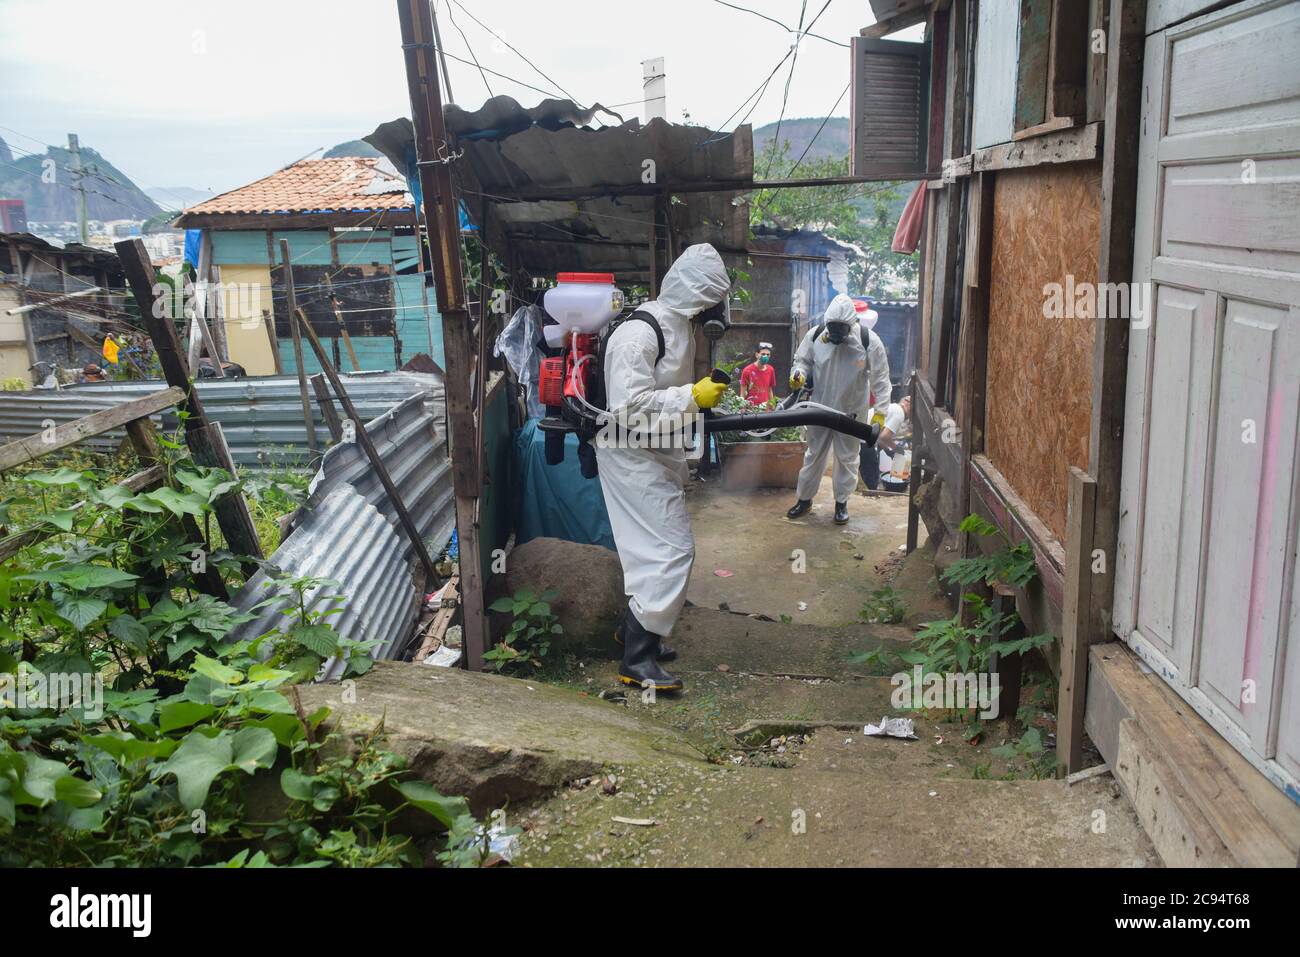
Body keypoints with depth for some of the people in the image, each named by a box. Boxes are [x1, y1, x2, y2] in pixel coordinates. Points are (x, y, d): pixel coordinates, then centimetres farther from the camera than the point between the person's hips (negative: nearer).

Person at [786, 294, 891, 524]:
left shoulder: (868, 340, -16)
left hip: (852, 411, -2)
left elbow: (880, 377, -10)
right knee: (814, 454, 14)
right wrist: (798, 374, -19)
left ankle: (842, 502, 28)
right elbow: (802, 360, 4)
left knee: (847, 458, 11)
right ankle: (804, 498, 28)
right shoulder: (815, 335, -11)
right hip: (820, 408, 2)